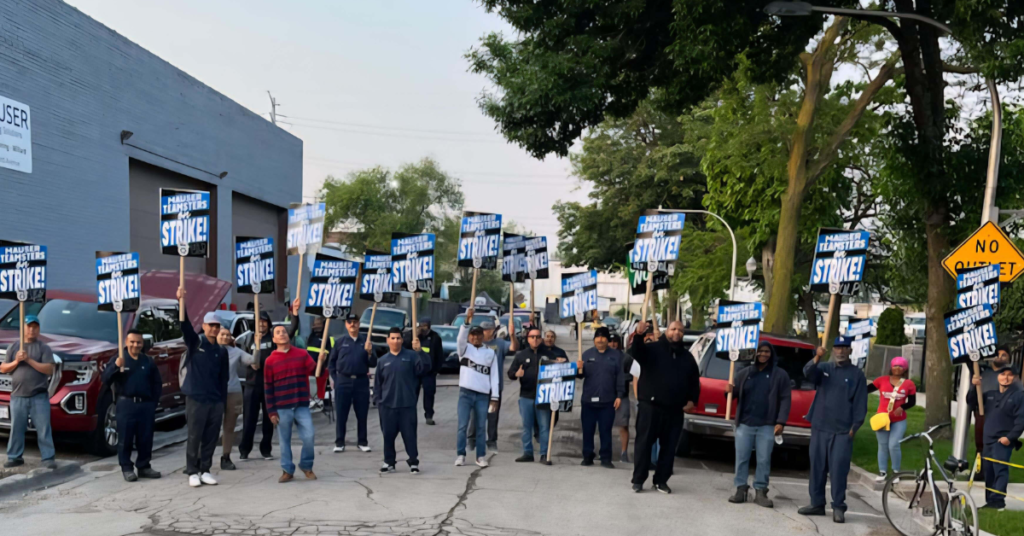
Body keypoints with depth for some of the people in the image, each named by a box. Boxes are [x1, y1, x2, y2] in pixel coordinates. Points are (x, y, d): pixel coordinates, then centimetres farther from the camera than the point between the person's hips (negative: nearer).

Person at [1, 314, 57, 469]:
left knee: (43, 428, -4)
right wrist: (16, 361, -9)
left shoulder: (44, 347, 2)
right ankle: (14, 457, 18)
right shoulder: (14, 346, 11)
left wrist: (29, 360, -15)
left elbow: (49, 369, -9)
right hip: (18, 396, 3)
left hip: (39, 396, -3)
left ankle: (48, 458, -2)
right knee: (16, 428, 8)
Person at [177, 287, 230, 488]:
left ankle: (205, 470, 18)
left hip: (216, 401, 4)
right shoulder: (195, 342, -1)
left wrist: (223, 400, 11)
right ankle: (192, 472, 10)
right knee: (194, 438, 0)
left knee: (211, 439, 7)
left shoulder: (222, 351, 11)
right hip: (196, 399, -4)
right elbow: (185, 325, -19)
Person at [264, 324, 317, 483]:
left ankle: (306, 466, 16)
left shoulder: (302, 354, 4)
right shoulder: (270, 361, 2)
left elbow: (314, 370, -7)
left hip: (302, 406, 0)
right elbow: (267, 388, 2)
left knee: (308, 437, -5)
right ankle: (287, 470, 17)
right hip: (282, 409, 0)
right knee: (285, 440, 5)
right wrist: (271, 411, -2)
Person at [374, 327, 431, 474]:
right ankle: (389, 462, 19)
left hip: (407, 405, -2)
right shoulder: (382, 360, 7)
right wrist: (378, 400, 4)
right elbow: (377, 383, 11)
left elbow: (425, 368, -14)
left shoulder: (411, 356, 1)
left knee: (409, 435, 1)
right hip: (387, 405, 2)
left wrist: (419, 351, -26)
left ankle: (414, 462, 11)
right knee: (388, 435, 7)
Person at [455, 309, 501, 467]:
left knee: (481, 427, 6)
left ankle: (481, 456, 12)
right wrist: (467, 321, -32)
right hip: (466, 393, -1)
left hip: (483, 395, 2)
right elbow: (461, 338, -18)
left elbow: (494, 376, 8)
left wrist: (495, 397, 1)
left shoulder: (490, 353, 10)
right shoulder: (465, 348, 6)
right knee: (463, 426, -2)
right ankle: (460, 455, 5)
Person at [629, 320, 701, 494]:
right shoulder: (653, 348, 0)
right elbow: (636, 352, -20)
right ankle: (638, 480, 5)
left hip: (674, 410, 4)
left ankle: (661, 480, 17)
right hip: (650, 406, -4)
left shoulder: (687, 357, 15)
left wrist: (692, 400, 6)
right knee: (644, 442, -2)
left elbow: (695, 381, 20)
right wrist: (639, 335, -39)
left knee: (669, 446, 7)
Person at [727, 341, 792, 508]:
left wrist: (781, 422, -9)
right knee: (741, 458, 1)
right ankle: (741, 489, 8)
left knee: (764, 460, 0)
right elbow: (735, 394, 15)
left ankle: (760, 491, 7)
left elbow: (785, 399, 1)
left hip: (767, 426, -2)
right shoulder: (744, 373, 11)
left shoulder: (780, 375, 5)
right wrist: (730, 391, -10)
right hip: (744, 424, 2)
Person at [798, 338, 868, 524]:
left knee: (839, 470, -6)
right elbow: (808, 373, -13)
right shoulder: (824, 368, 9)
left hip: (843, 431, -3)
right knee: (817, 467, 7)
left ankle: (838, 507, 1)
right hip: (819, 427, 3)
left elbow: (860, 403, 1)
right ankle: (817, 503, 17)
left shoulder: (857, 374, 4)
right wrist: (816, 358, -32)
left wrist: (854, 426, -8)